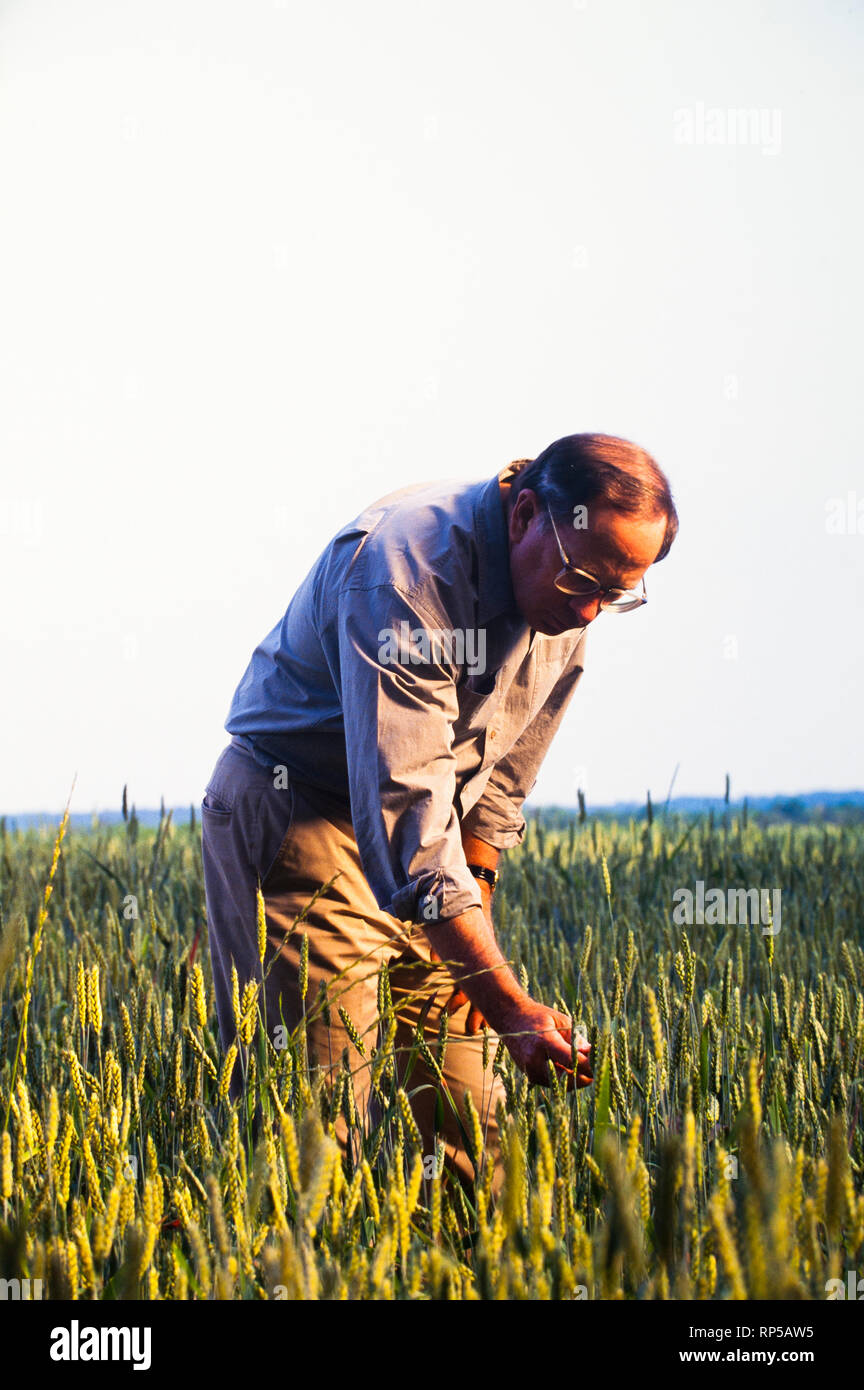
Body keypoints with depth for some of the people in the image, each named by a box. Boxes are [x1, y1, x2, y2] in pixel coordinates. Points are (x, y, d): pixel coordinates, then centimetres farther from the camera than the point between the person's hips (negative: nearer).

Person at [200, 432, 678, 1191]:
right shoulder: (404, 567, -30)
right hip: (296, 815, -7)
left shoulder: (565, 601, -5)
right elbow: (406, 817, -37)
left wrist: (472, 923, 6)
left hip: (432, 846, 7)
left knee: (470, 1121, 3)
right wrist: (509, 1006, -41)